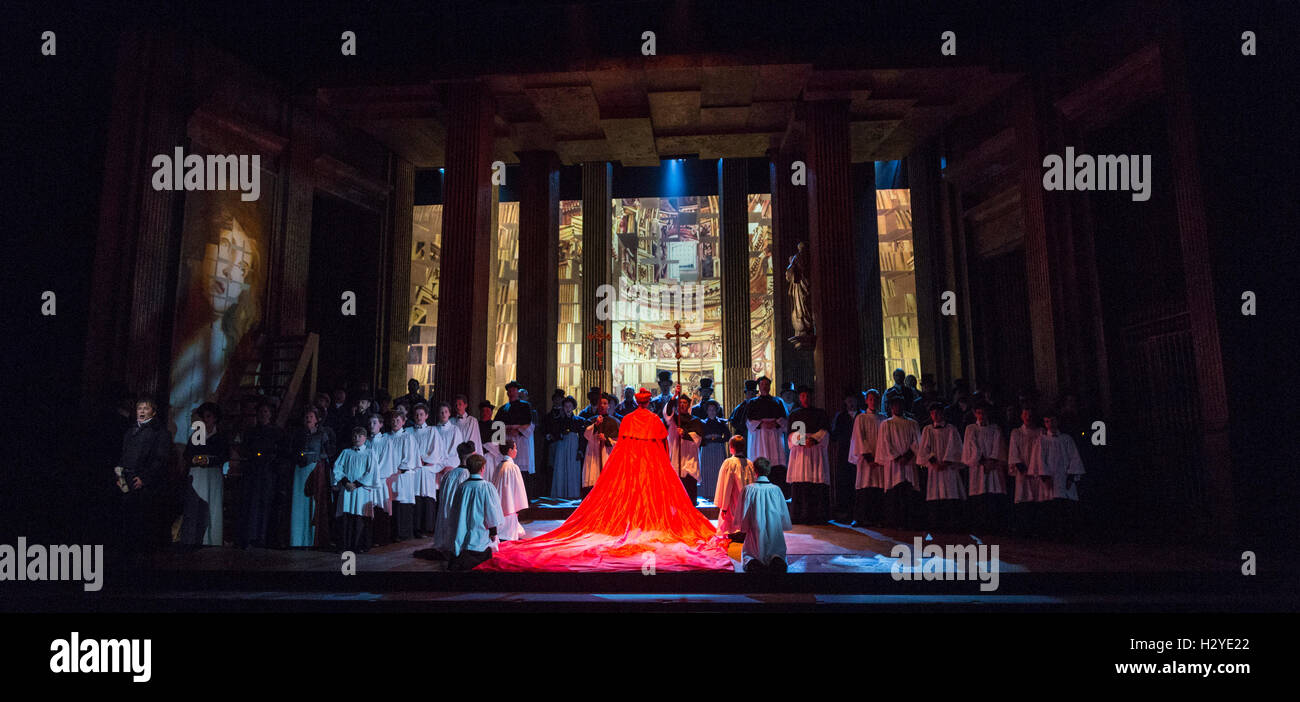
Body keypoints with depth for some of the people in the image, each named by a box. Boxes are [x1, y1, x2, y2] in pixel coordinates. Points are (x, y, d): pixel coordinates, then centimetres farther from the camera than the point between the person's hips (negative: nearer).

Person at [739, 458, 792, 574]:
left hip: (755, 531, -1)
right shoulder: (776, 489, -3)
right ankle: (777, 561, -19)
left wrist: (744, 527, 15)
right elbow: (784, 512, 5)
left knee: (747, 554, 16)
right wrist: (785, 525, 24)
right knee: (779, 553, 19)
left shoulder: (749, 489, -9)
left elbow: (744, 512, -3)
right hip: (775, 531, 1)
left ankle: (752, 563, -20)